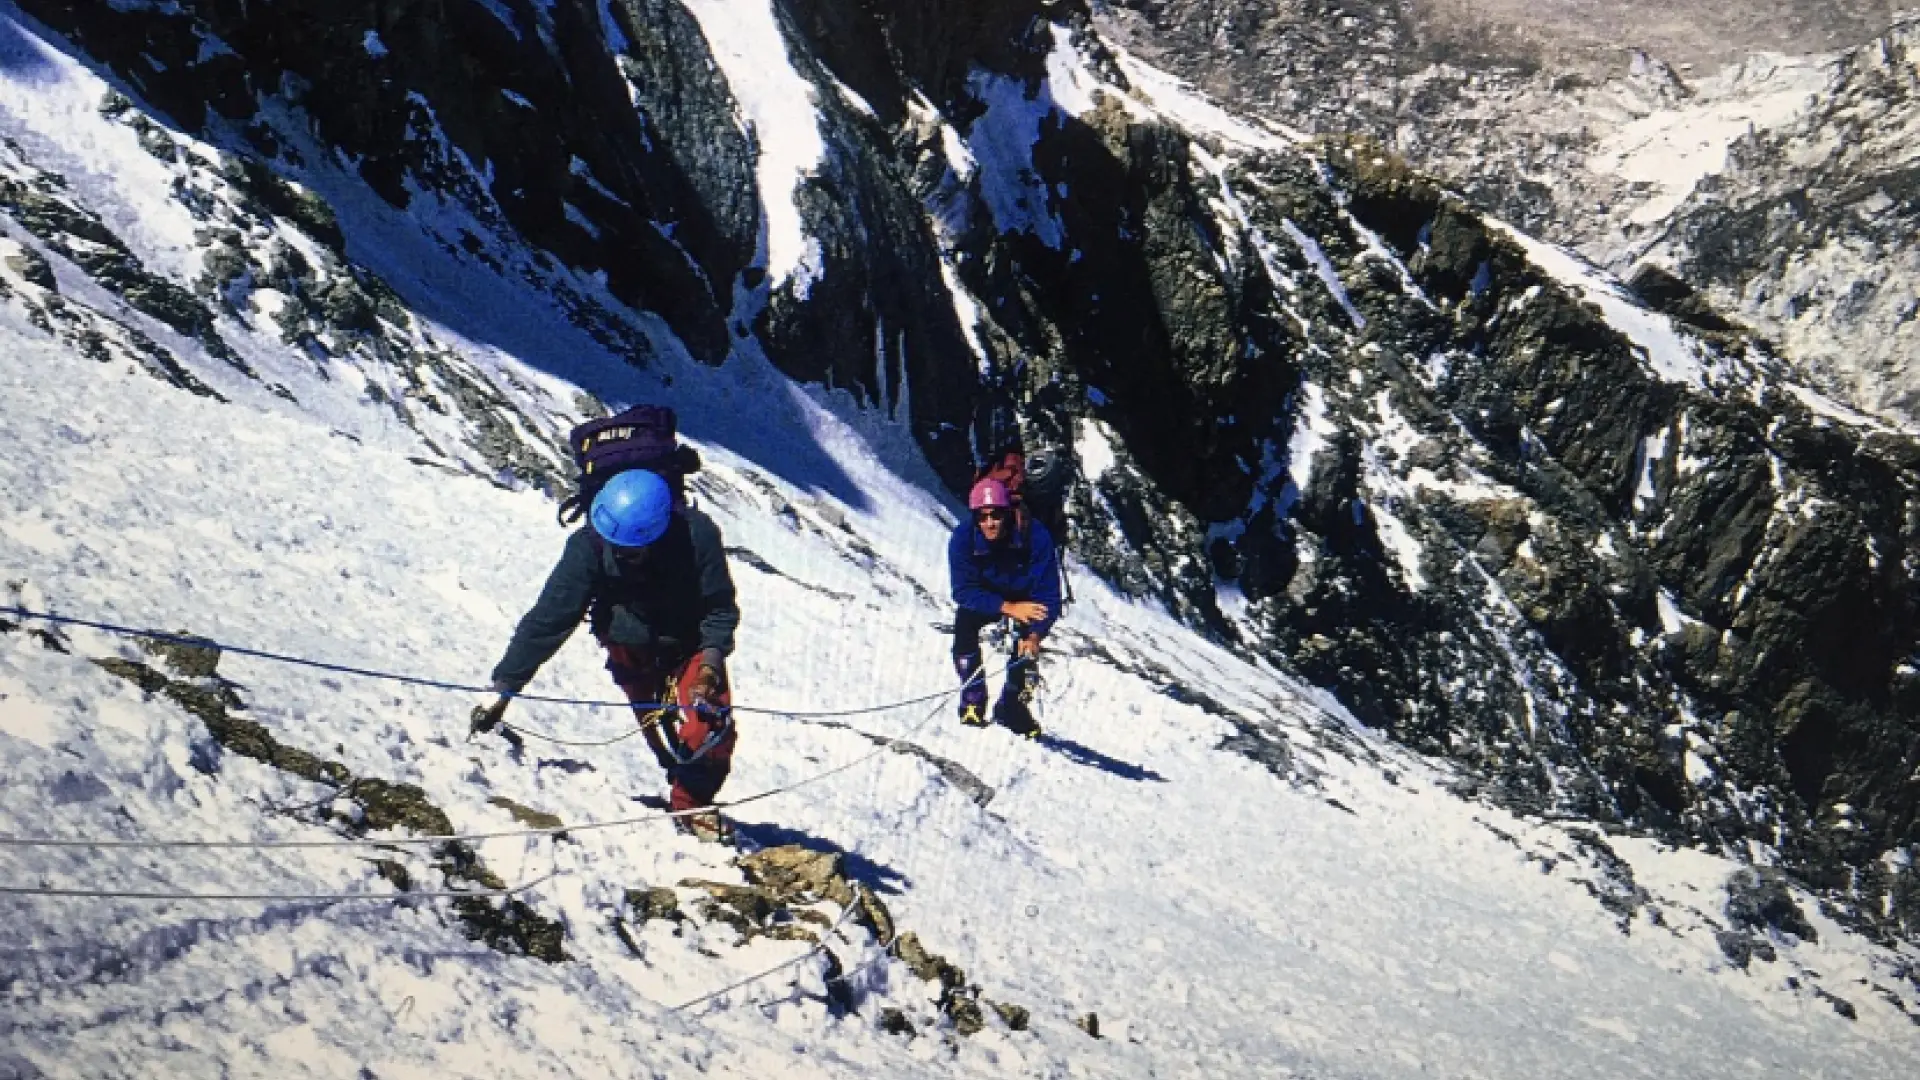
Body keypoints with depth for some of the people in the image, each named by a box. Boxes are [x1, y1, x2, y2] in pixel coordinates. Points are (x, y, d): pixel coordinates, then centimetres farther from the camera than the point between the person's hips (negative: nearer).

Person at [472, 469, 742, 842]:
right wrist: (505, 685, -28)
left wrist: (712, 654, -31)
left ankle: (692, 803, 6)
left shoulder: (697, 535, -27)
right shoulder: (590, 546, -26)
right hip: (631, 650, 0)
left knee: (710, 730, -17)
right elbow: (548, 619, -25)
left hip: (690, 645, 0)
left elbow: (720, 607, -14)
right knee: (664, 736, -15)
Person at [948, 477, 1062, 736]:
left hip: (1024, 596, 0)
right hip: (982, 597, 1)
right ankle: (973, 700, -15)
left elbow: (1048, 594, -31)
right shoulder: (963, 537, -29)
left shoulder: (1035, 536, -32)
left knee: (1028, 642, -26)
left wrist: (1036, 635, -46)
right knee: (965, 620, -27)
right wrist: (1008, 608, -43)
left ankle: (1012, 705, -6)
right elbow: (963, 591, -30)